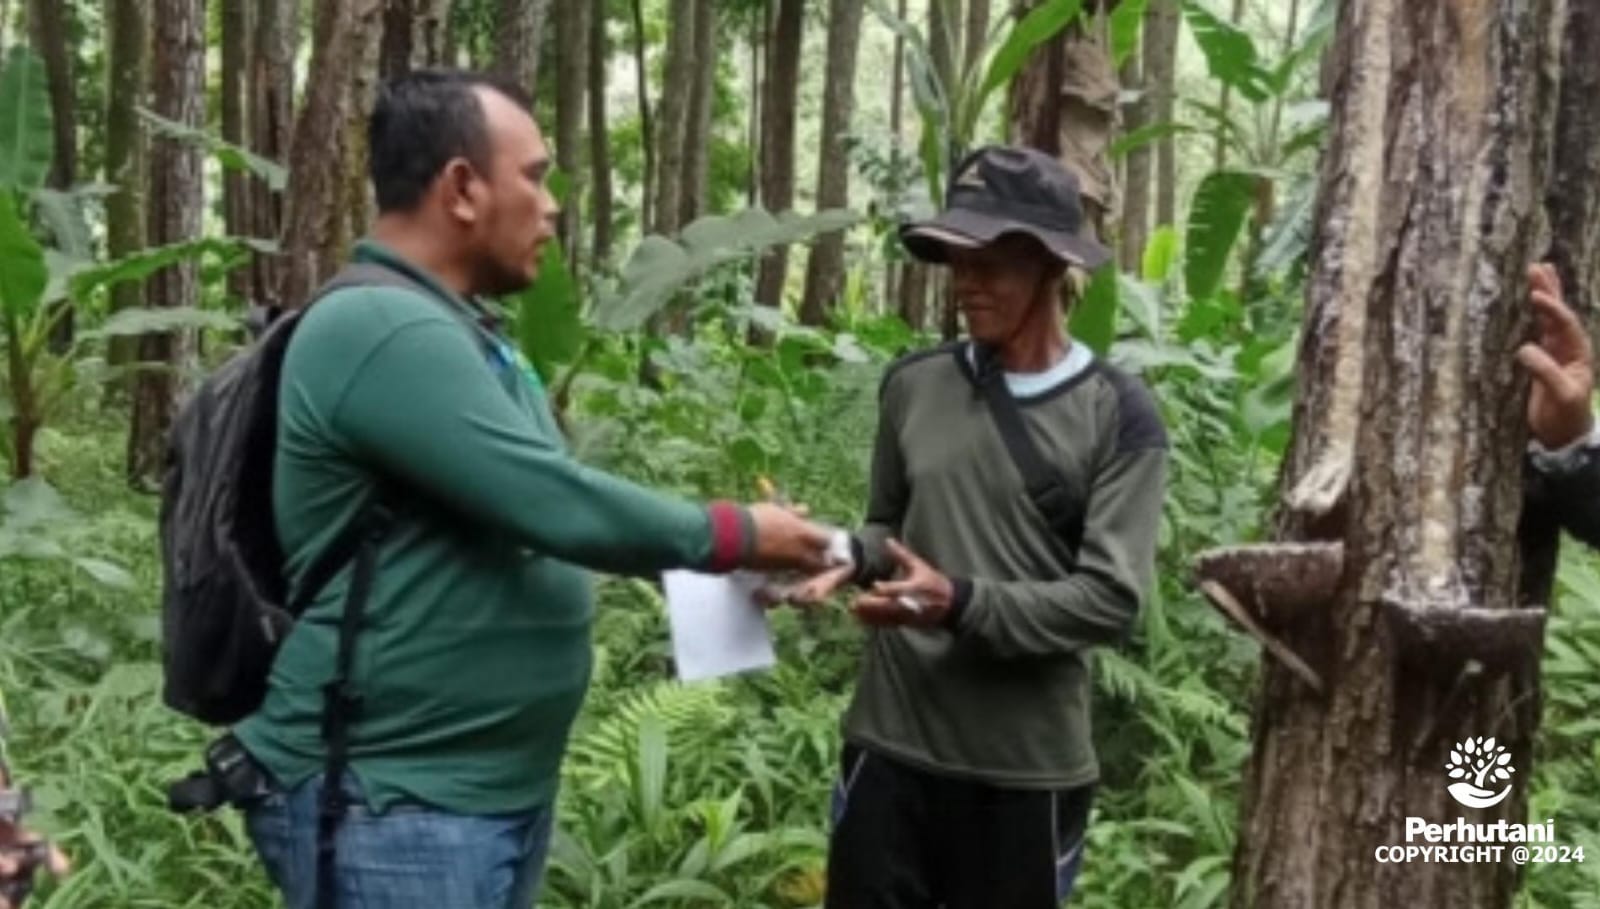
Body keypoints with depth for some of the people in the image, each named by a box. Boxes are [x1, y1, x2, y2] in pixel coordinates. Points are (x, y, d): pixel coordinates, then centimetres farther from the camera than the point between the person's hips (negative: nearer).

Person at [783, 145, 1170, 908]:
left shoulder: (1118, 416, -7)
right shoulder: (913, 386, 3)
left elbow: (1111, 598, -12)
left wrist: (961, 604, -24)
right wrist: (847, 560, -7)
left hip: (1027, 767, -2)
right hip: (890, 745, 3)